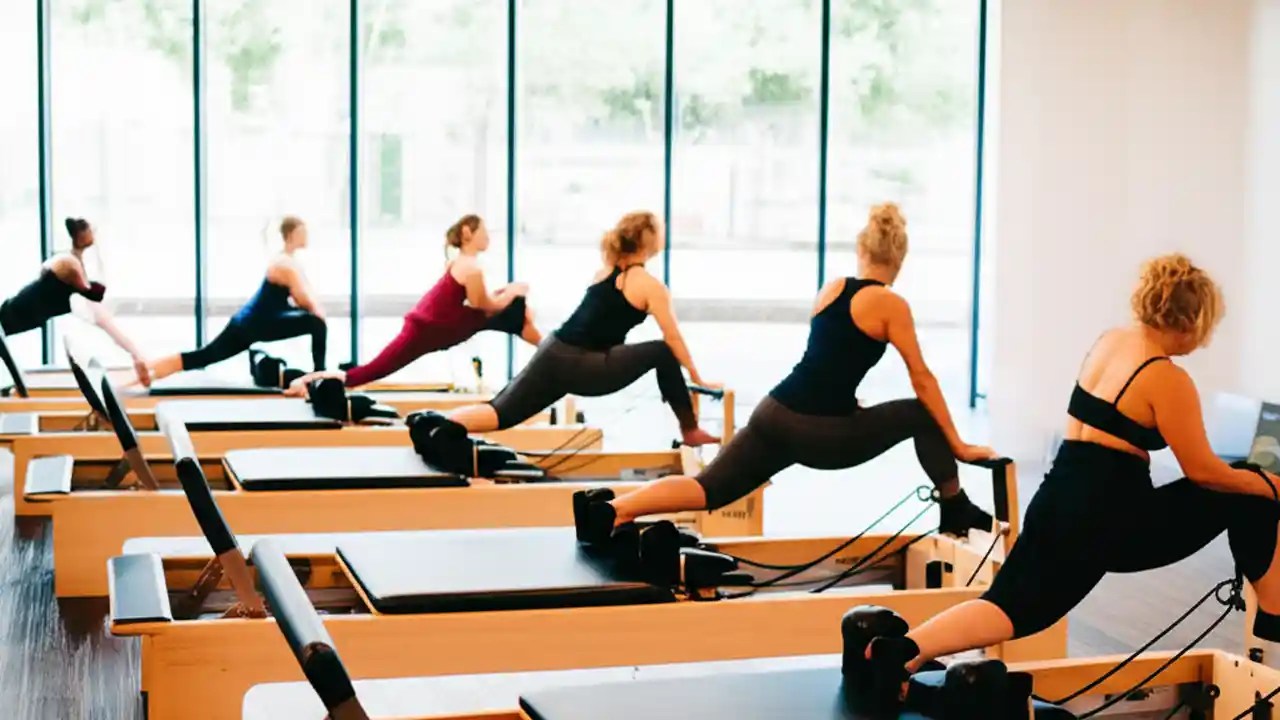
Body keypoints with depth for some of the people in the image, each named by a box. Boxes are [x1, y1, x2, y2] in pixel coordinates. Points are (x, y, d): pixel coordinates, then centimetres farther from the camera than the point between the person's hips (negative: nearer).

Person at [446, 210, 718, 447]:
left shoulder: (605, 271, 18)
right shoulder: (651, 286, -3)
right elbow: (673, 339, 0)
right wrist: (695, 376, 12)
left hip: (554, 354, 6)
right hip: (581, 368, -6)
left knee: (501, 412, 1)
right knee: (663, 353, 8)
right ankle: (690, 431, 15)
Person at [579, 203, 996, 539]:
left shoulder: (830, 289, 17)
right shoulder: (891, 305, -1)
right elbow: (923, 381, 1)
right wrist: (958, 445, 8)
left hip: (776, 415, 5)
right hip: (822, 435, -5)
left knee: (710, 488, -1)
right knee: (921, 415, 14)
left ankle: (614, 512, -22)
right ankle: (956, 512, 24)